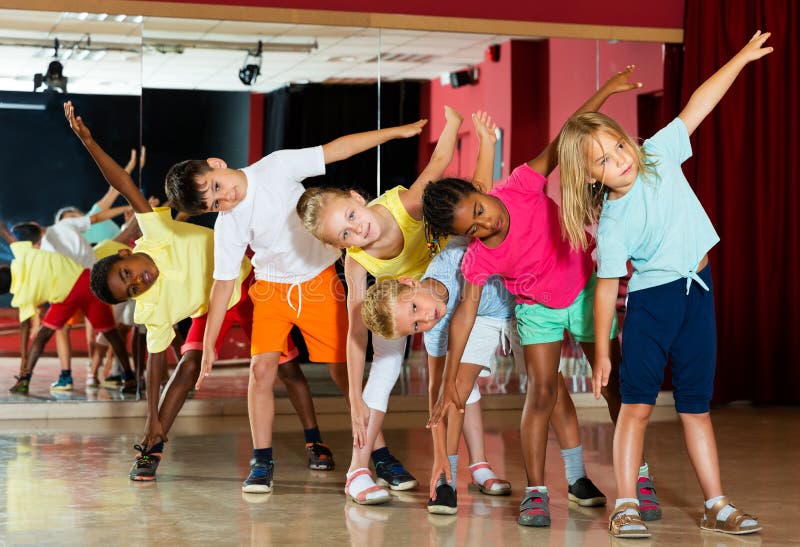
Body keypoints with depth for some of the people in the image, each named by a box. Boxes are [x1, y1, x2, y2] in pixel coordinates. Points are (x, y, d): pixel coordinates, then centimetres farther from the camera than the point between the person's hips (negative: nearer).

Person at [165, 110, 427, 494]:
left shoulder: (276, 167, -18)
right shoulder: (228, 226, -14)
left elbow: (336, 149, -13)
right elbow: (222, 284, -8)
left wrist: (397, 131, -12)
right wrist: (208, 345, -9)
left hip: (320, 282, -1)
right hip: (272, 289, 1)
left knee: (343, 370, -1)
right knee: (261, 369, -13)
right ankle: (262, 463, -1)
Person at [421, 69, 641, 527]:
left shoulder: (522, 188, -26)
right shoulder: (479, 259, -23)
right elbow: (464, 315, -19)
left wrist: (606, 91, -27)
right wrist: (449, 382, -20)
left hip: (586, 290, 1)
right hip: (537, 310, -1)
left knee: (615, 384, 4)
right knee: (541, 392, -10)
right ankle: (536, 492, -4)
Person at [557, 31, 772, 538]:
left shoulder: (658, 155, -6)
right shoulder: (613, 225, -15)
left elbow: (697, 106, -2)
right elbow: (606, 288, -12)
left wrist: (742, 57, -2)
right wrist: (601, 354, -10)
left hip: (697, 291, 4)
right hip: (651, 301, -4)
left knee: (697, 406, 8)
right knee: (638, 404, -6)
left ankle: (717, 506, 10)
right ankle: (626, 506, -2)